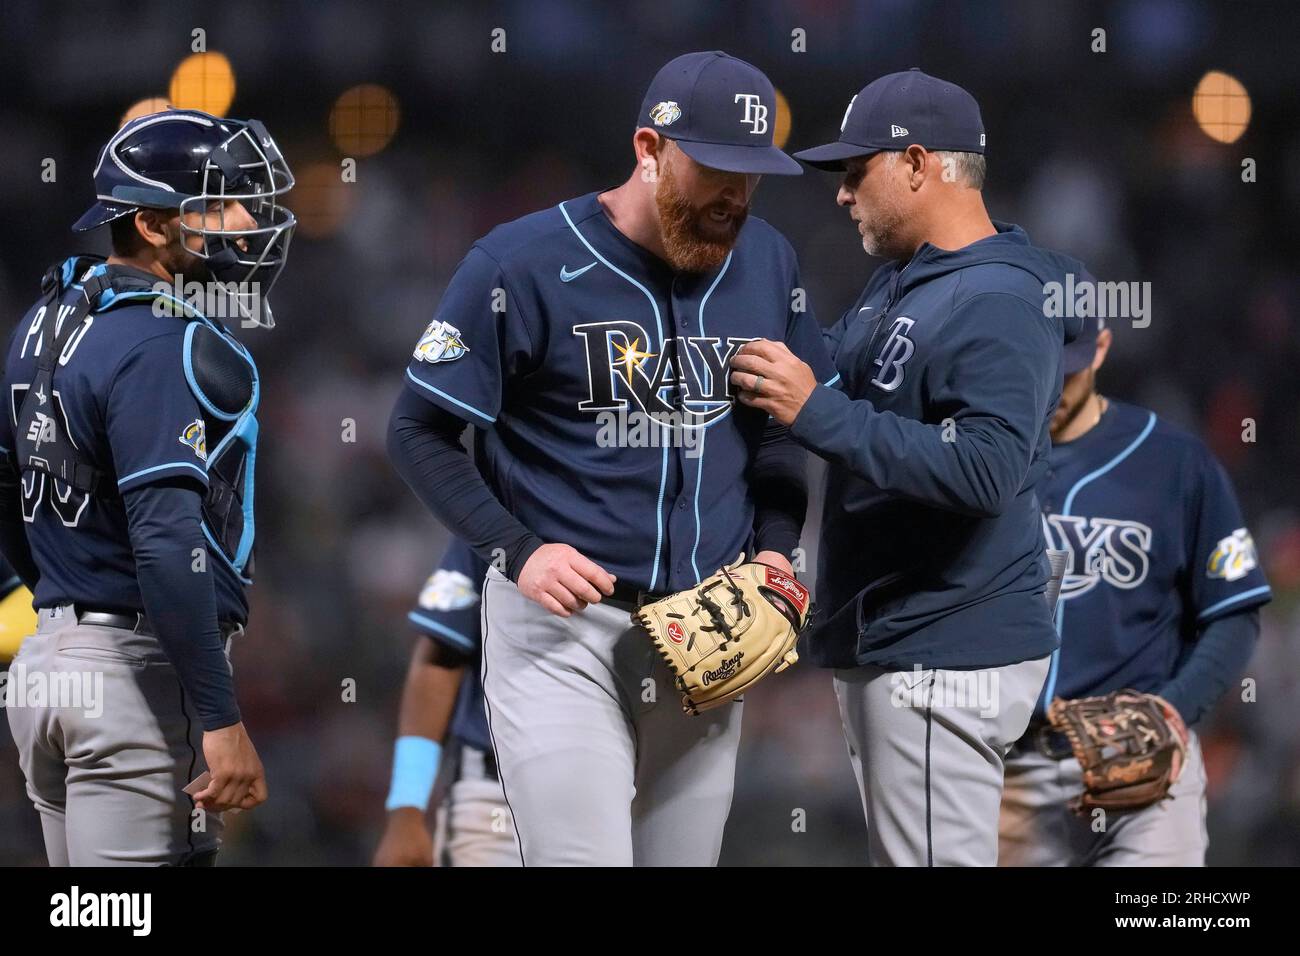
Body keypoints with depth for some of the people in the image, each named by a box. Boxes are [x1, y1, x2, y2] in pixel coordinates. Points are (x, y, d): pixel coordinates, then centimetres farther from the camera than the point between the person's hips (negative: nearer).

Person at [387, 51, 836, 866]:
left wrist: (775, 547, 1)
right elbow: (420, 432, -5)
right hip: (561, 625, -5)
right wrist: (516, 550, -17)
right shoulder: (524, 264, -11)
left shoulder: (766, 263, 5)